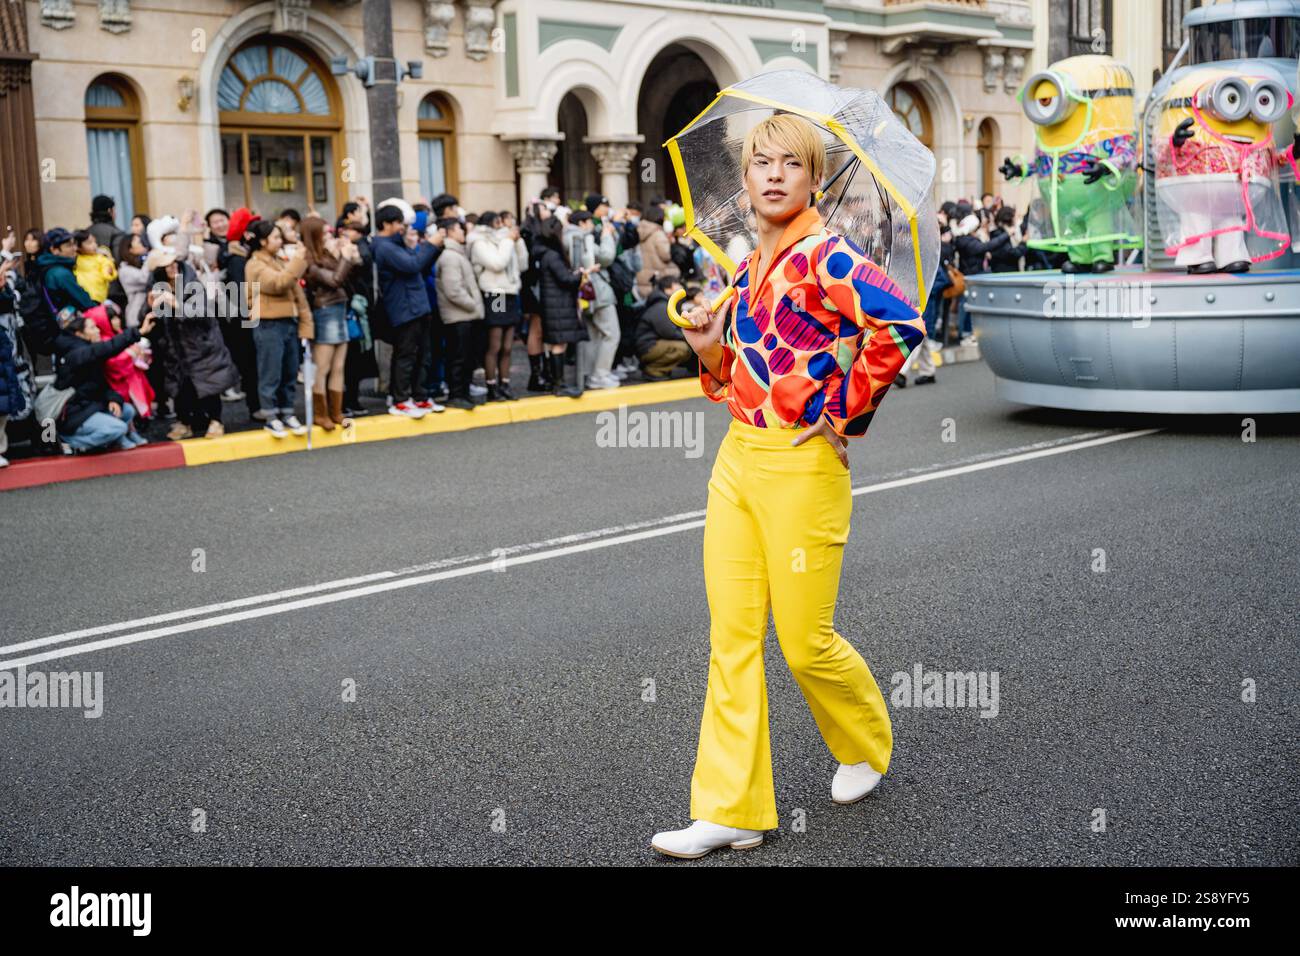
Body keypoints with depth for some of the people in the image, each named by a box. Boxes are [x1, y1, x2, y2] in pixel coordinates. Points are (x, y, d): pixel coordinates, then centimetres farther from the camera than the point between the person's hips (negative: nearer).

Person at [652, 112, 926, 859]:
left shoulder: (823, 256, -11)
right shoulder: (749, 269, 14)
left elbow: (903, 325, -25)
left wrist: (847, 412, -17)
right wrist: (708, 348, 1)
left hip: (801, 467, -7)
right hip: (737, 461, 8)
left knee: (806, 641, 2)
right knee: (732, 638, 5)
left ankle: (868, 745, 34)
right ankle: (730, 810, 11)